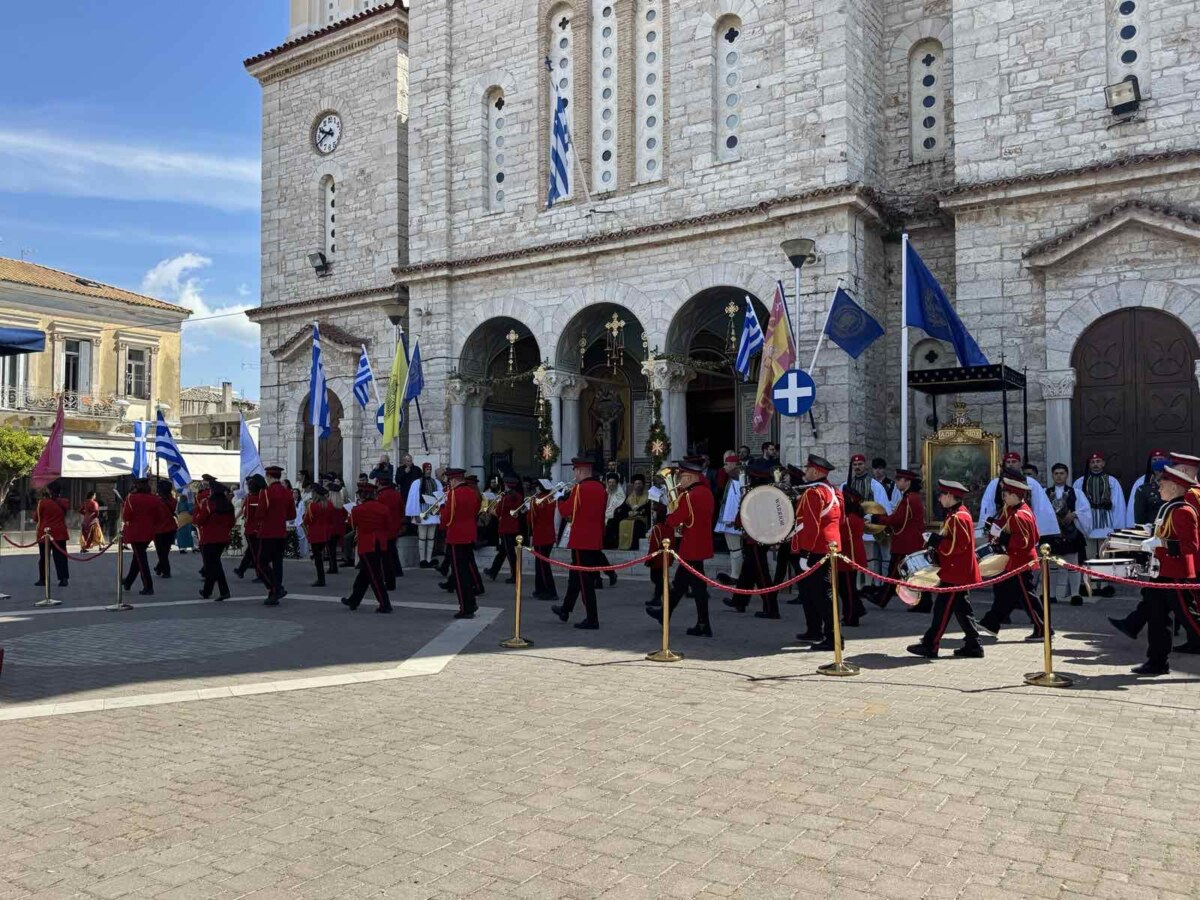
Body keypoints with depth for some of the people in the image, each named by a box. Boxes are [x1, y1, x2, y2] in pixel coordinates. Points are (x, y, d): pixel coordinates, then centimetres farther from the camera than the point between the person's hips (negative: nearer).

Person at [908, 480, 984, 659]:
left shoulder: (957, 518, -19)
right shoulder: (956, 514, 14)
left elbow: (959, 545, -24)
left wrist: (937, 542, -17)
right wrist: (938, 545, 10)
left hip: (956, 573, -10)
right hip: (959, 572, 10)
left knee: (942, 608, -5)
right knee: (962, 609, 14)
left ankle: (930, 645, -1)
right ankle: (973, 646, 19)